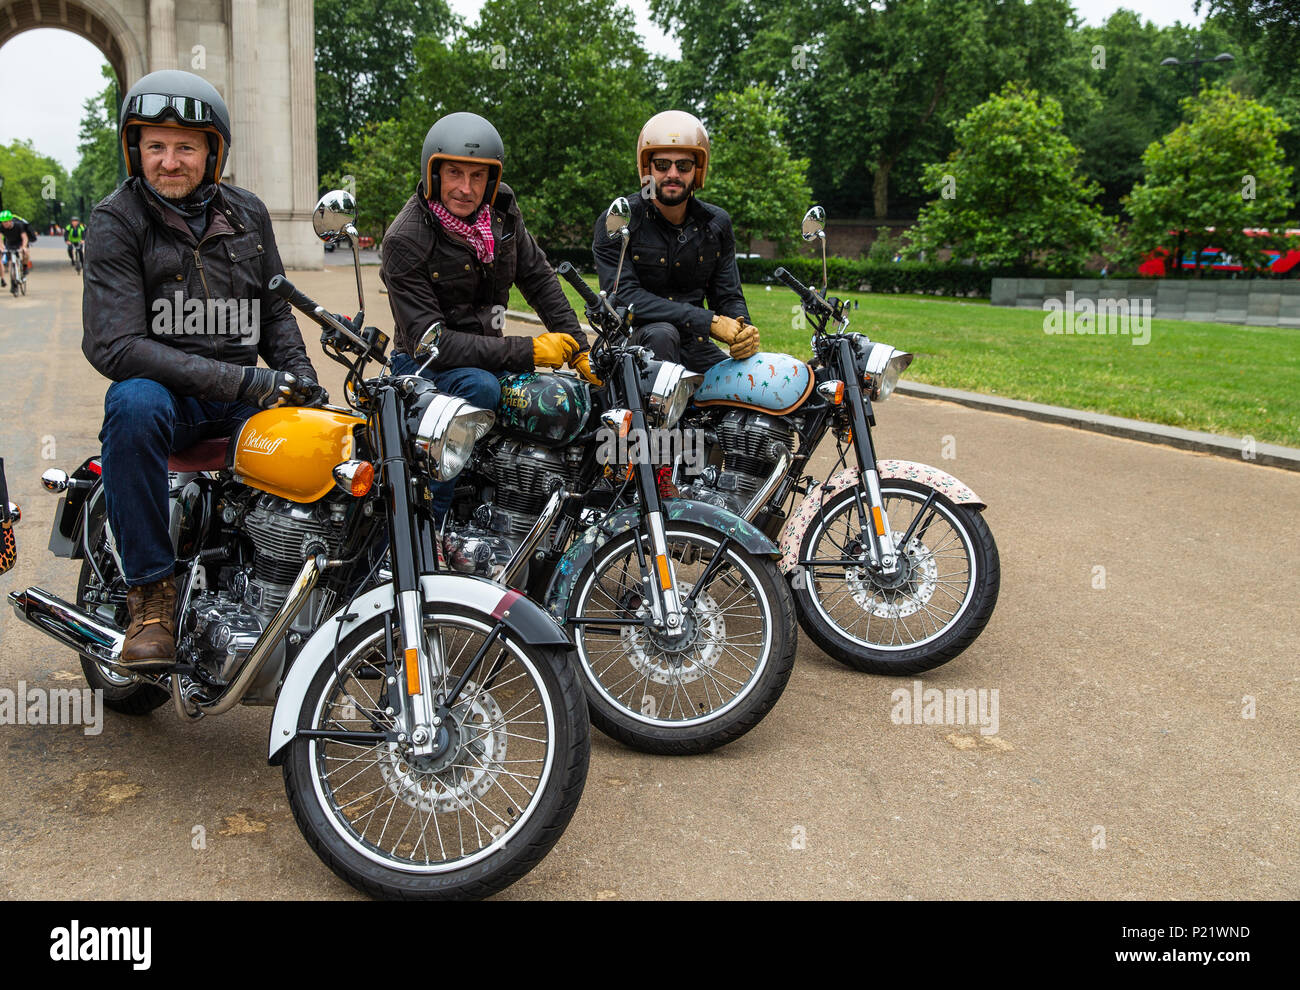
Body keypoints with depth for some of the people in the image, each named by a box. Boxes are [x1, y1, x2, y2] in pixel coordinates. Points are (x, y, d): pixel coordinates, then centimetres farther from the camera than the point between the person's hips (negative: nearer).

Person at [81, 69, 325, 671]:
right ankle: (149, 592, -25)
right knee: (134, 403, -39)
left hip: (244, 397, 4)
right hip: (165, 390, -4)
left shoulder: (247, 214, 9)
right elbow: (113, 345, -18)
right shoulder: (116, 221, -7)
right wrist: (242, 381, -25)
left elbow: (275, 311, 20)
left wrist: (300, 381, 0)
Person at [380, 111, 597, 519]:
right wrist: (527, 351, -28)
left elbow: (538, 276, 10)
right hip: (425, 363, -6)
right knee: (480, 388, -37)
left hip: (486, 352, 6)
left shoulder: (501, 207, -2)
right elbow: (429, 340, -25)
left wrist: (578, 348, 1)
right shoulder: (405, 240, -20)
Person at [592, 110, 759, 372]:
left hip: (693, 346, 4)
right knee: (661, 334, -38)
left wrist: (743, 330, -18)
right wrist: (708, 321, -25)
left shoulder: (716, 224, 8)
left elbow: (728, 295, 10)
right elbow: (623, 296, -19)